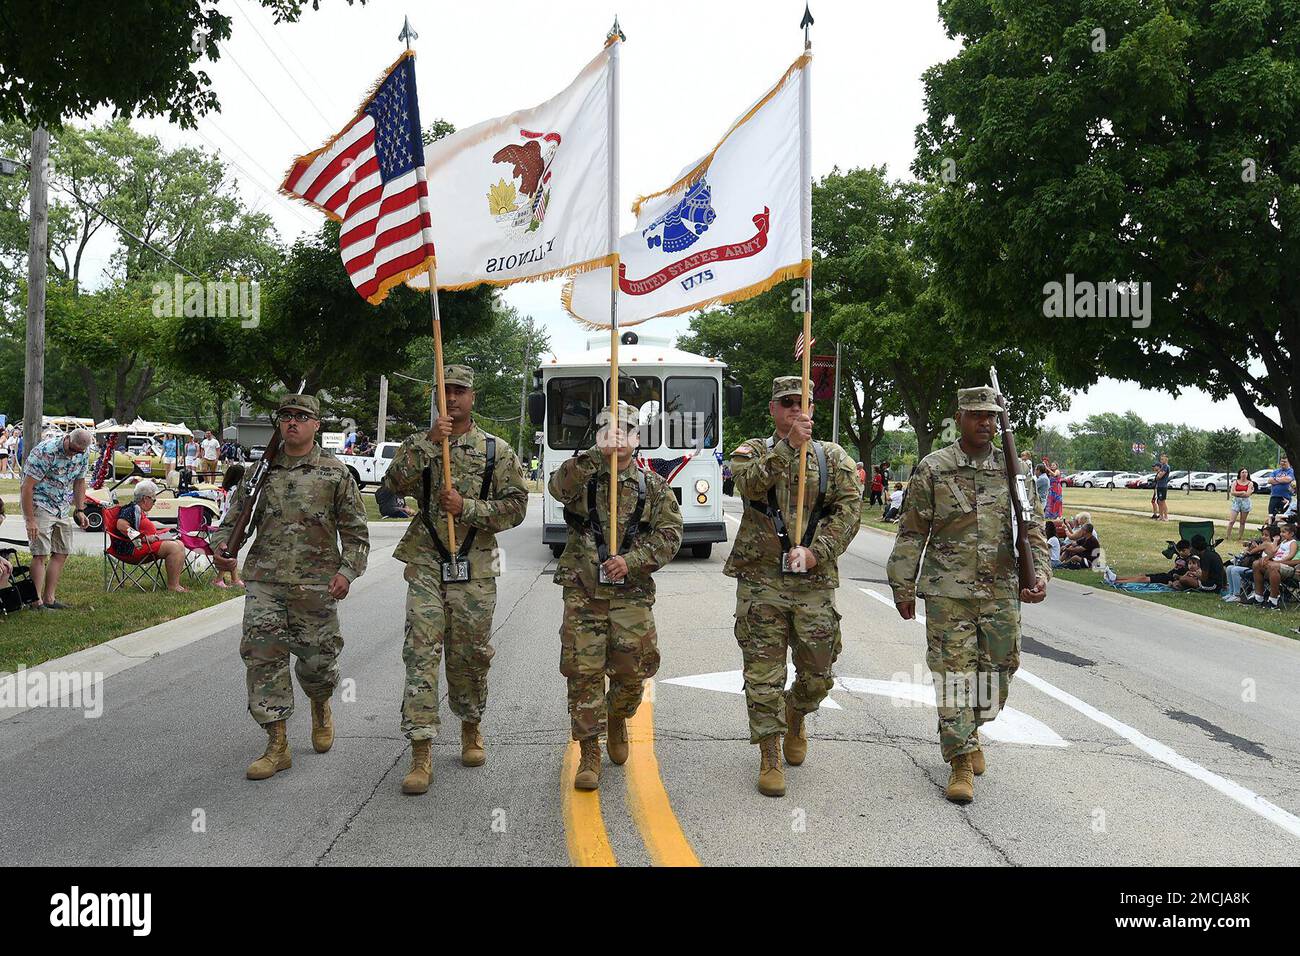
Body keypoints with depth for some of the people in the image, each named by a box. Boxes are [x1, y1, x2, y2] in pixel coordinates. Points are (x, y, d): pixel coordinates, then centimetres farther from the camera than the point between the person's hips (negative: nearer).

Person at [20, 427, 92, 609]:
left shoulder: (83, 455, -1)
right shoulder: (45, 451, -23)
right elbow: (27, 487, -22)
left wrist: (80, 509, 8)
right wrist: (30, 521, -24)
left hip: (61, 508, 7)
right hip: (39, 504, -7)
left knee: (62, 553, 5)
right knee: (41, 554, -11)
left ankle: (50, 598, 10)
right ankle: (37, 601, -9)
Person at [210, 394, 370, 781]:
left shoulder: (335, 472, 2)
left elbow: (355, 531, 3)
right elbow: (234, 518, 11)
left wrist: (347, 571, -9)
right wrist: (222, 547, -9)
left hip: (316, 585, -2)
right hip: (265, 582, 2)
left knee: (318, 659, 6)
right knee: (262, 657, -4)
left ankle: (320, 707, 41)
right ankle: (277, 746, 5)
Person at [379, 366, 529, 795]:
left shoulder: (497, 450, 5)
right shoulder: (419, 445, 7)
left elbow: (515, 506, -1)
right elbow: (393, 486, -11)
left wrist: (467, 507, -14)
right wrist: (430, 441, -19)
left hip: (475, 570, 0)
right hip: (426, 565, 0)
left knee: (471, 656, 11)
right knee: (421, 654, -7)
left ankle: (470, 730, 34)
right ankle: (421, 756, -5)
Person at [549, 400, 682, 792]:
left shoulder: (654, 486, 9)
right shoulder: (583, 475, 5)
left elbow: (669, 534, 2)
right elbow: (558, 486, -18)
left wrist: (631, 561, -12)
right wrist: (598, 455, -28)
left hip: (632, 593, 1)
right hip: (583, 591, -1)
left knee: (631, 671, 5)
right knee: (584, 671, -3)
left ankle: (617, 719, 37)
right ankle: (589, 753, 7)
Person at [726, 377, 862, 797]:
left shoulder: (833, 457, 9)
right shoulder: (752, 451, 6)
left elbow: (850, 508, -3)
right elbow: (749, 483, -16)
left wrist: (816, 550, -15)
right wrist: (790, 446, -23)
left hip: (815, 582, 2)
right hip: (761, 581, -2)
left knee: (818, 674, 10)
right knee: (764, 675, 0)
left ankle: (795, 719, 40)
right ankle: (770, 758, 11)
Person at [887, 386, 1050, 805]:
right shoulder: (932, 469, -1)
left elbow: (1032, 529, 8)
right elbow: (911, 532, 1)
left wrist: (1039, 574, -7)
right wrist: (903, 587, 0)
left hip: (1002, 592, 3)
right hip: (947, 592, -3)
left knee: (997, 672, 11)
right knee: (953, 673, -2)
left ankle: (969, 731, 37)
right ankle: (961, 760, 9)